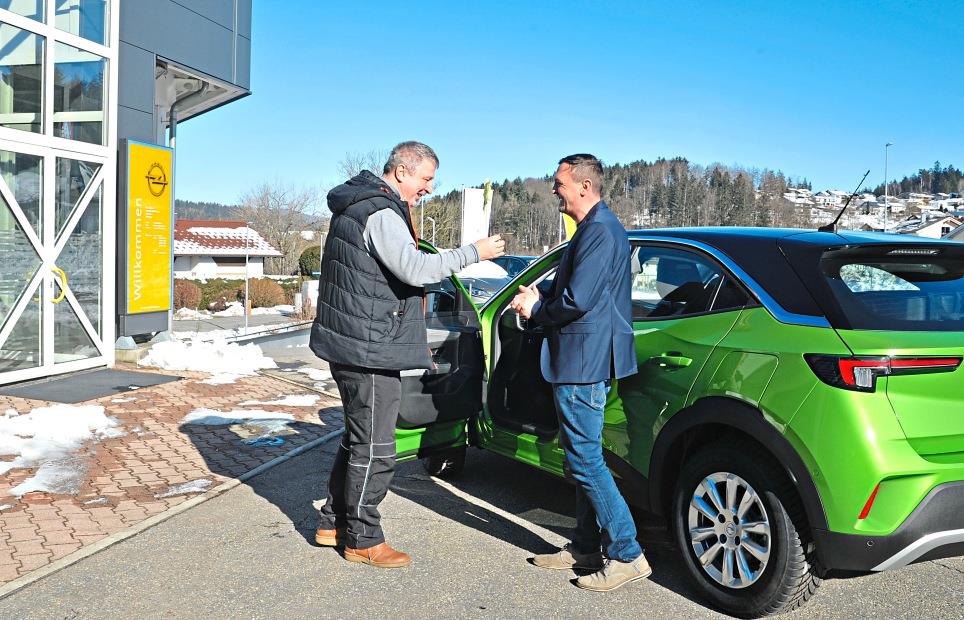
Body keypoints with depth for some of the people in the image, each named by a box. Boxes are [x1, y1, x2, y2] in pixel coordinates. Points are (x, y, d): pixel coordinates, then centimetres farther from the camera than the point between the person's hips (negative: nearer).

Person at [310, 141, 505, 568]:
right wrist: (473, 253, -20)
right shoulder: (380, 213, -17)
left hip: (352, 343, 11)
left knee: (359, 438, 21)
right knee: (374, 449, 0)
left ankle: (334, 522, 32)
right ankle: (362, 540, 12)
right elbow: (415, 269, -29)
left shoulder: (361, 205, 17)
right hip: (368, 348, -11)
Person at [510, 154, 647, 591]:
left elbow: (578, 301, -23)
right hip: (580, 362, 11)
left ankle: (627, 555, 4)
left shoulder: (600, 231, -17)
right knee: (582, 458, 16)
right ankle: (585, 548, 27)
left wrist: (536, 310, -6)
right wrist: (539, 300, 5)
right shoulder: (593, 229, 18)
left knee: (586, 460, -5)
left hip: (584, 364, -11)